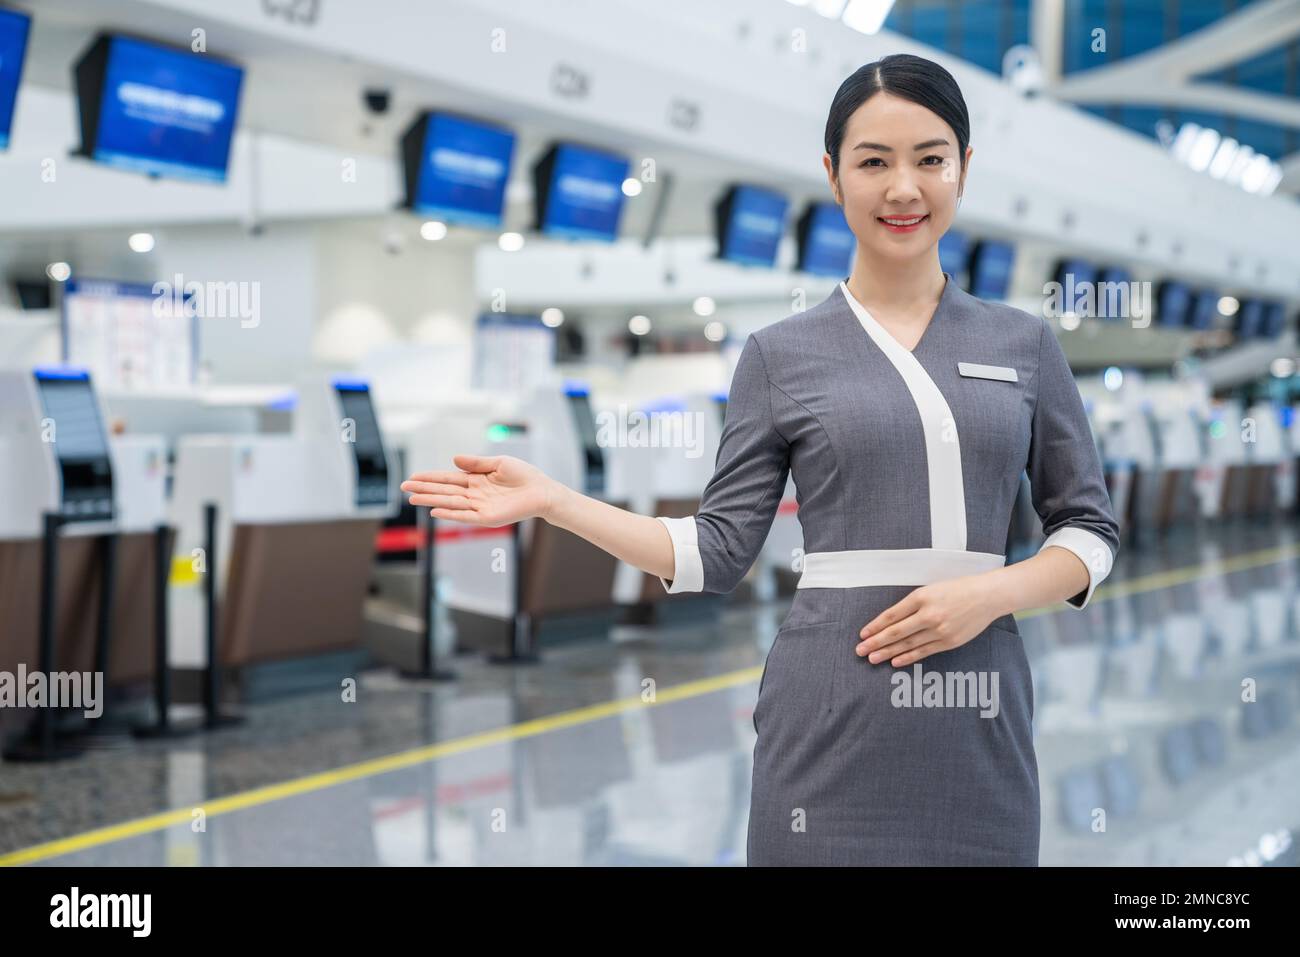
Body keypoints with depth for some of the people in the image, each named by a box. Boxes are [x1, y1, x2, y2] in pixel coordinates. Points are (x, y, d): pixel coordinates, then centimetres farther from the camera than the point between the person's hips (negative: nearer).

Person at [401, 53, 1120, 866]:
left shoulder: (1025, 344, 7)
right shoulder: (781, 355, 4)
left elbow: (1091, 530, 10)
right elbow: (720, 552, 3)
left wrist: (992, 593, -8)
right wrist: (550, 500, -5)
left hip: (981, 726, 2)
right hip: (832, 721, -1)